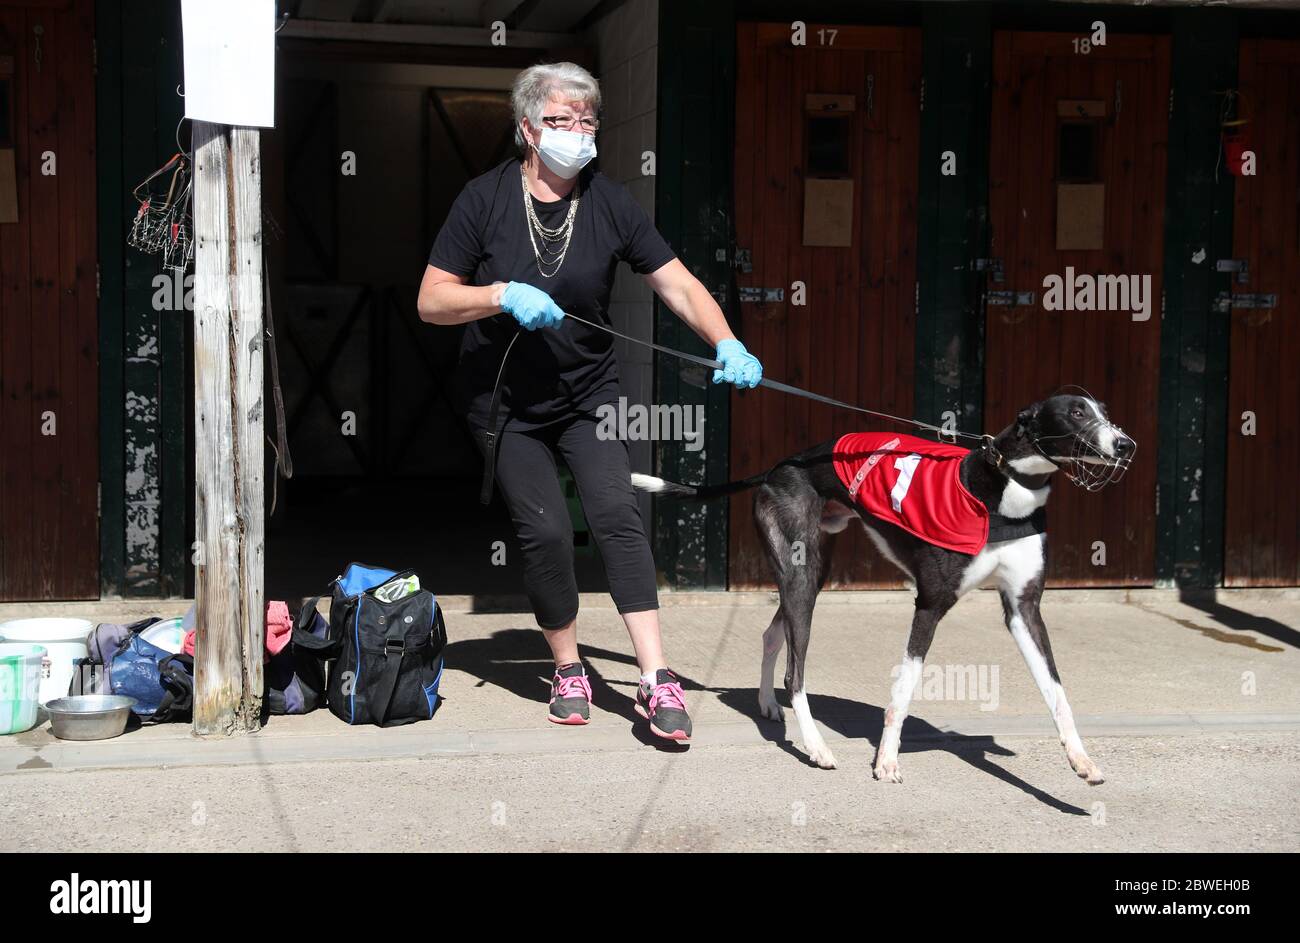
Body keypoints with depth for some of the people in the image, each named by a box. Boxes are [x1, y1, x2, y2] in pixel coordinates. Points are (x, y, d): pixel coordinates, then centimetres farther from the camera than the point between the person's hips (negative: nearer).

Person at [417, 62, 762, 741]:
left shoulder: (609, 203, -4)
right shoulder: (485, 198, -8)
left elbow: (677, 285, -5)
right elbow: (431, 302, -8)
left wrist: (726, 342, -22)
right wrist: (503, 295, -24)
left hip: (588, 394, 1)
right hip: (503, 400, -1)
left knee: (616, 514, -16)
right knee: (544, 531, -8)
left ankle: (655, 680, -16)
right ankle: (567, 670, 14)